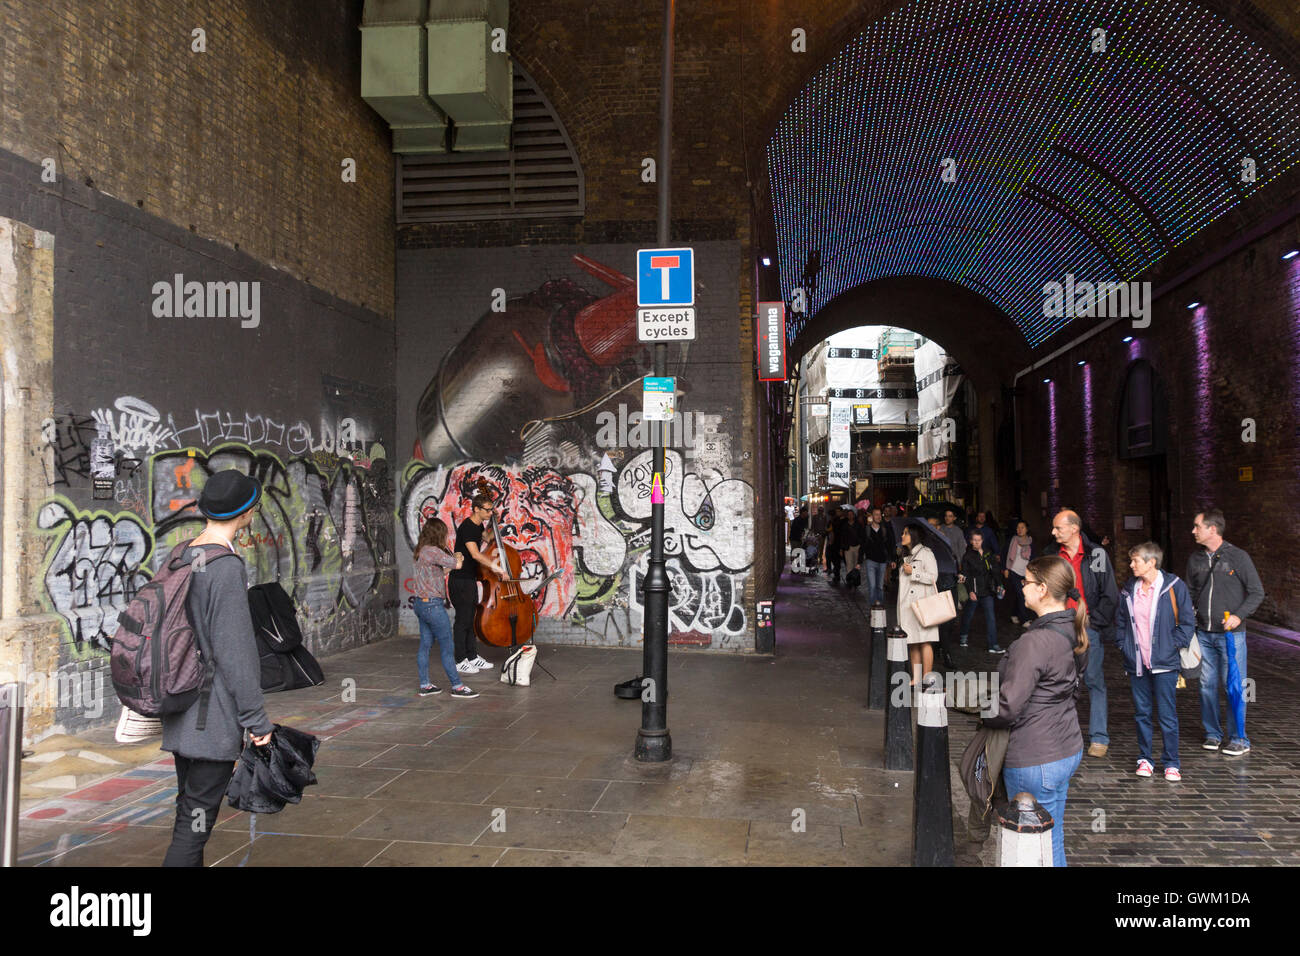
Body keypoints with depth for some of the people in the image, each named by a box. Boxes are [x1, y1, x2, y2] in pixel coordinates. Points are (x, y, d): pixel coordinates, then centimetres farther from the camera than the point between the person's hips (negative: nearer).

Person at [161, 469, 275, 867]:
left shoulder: (184, 558, 8)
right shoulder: (227, 567, -20)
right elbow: (235, 651, -20)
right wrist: (257, 719, -14)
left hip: (182, 716, 9)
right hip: (214, 719, -9)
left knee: (188, 811, 20)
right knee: (197, 819, -1)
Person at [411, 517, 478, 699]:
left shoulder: (421, 551, 11)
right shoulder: (433, 551, -19)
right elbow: (458, 564, -18)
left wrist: (453, 558, 16)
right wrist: (458, 558, 3)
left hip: (421, 604, 10)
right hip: (433, 605, -10)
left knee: (425, 645, 13)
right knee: (447, 647, -1)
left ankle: (425, 685, 19)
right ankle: (457, 686, 6)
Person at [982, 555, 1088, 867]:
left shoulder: (1035, 642, -24)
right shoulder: (1072, 633, 4)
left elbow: (1007, 707, -23)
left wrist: (984, 715, -3)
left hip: (1035, 762, -9)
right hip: (1068, 749, 9)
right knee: (1054, 842, 21)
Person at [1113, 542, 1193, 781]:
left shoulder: (1173, 586, -7)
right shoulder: (1129, 589, 7)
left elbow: (1187, 621, -4)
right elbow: (1120, 620, 18)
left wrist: (1173, 645, -9)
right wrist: (1123, 644, 8)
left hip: (1164, 662, -4)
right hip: (1136, 662, 4)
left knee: (1167, 715, 0)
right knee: (1142, 712, 11)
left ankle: (1171, 763, 11)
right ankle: (1144, 759, 22)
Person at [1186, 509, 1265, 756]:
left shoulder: (1238, 557, -4)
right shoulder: (1195, 559, 10)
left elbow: (1257, 592, -2)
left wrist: (1238, 615, -15)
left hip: (1231, 634, -4)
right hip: (1203, 634, 4)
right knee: (1207, 684, 7)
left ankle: (1239, 739, 8)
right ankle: (1212, 733, 19)